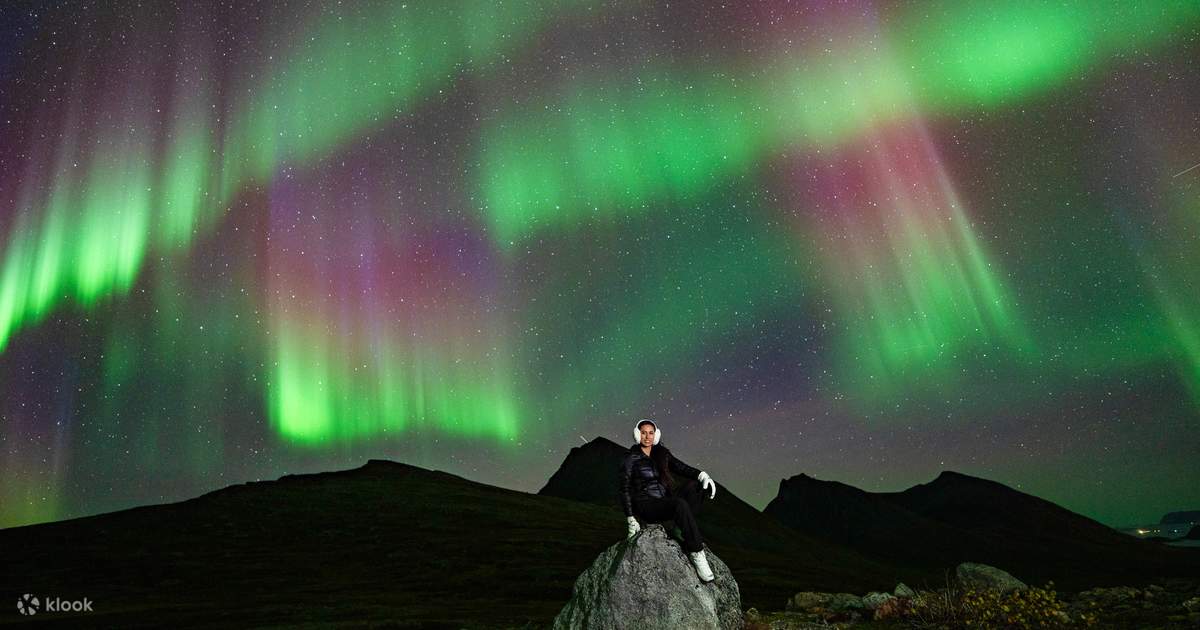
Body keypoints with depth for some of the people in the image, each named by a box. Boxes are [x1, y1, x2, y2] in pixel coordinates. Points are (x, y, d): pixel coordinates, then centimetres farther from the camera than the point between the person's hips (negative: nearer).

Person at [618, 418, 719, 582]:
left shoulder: (661, 454, 12)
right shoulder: (631, 459, -2)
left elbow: (681, 467, 0)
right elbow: (625, 490, -4)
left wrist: (702, 475, -20)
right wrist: (631, 521, -12)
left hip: (665, 503, 6)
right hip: (646, 506, -6)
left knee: (694, 486, -20)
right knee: (680, 504, -34)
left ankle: (682, 531, -23)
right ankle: (697, 553, -32)